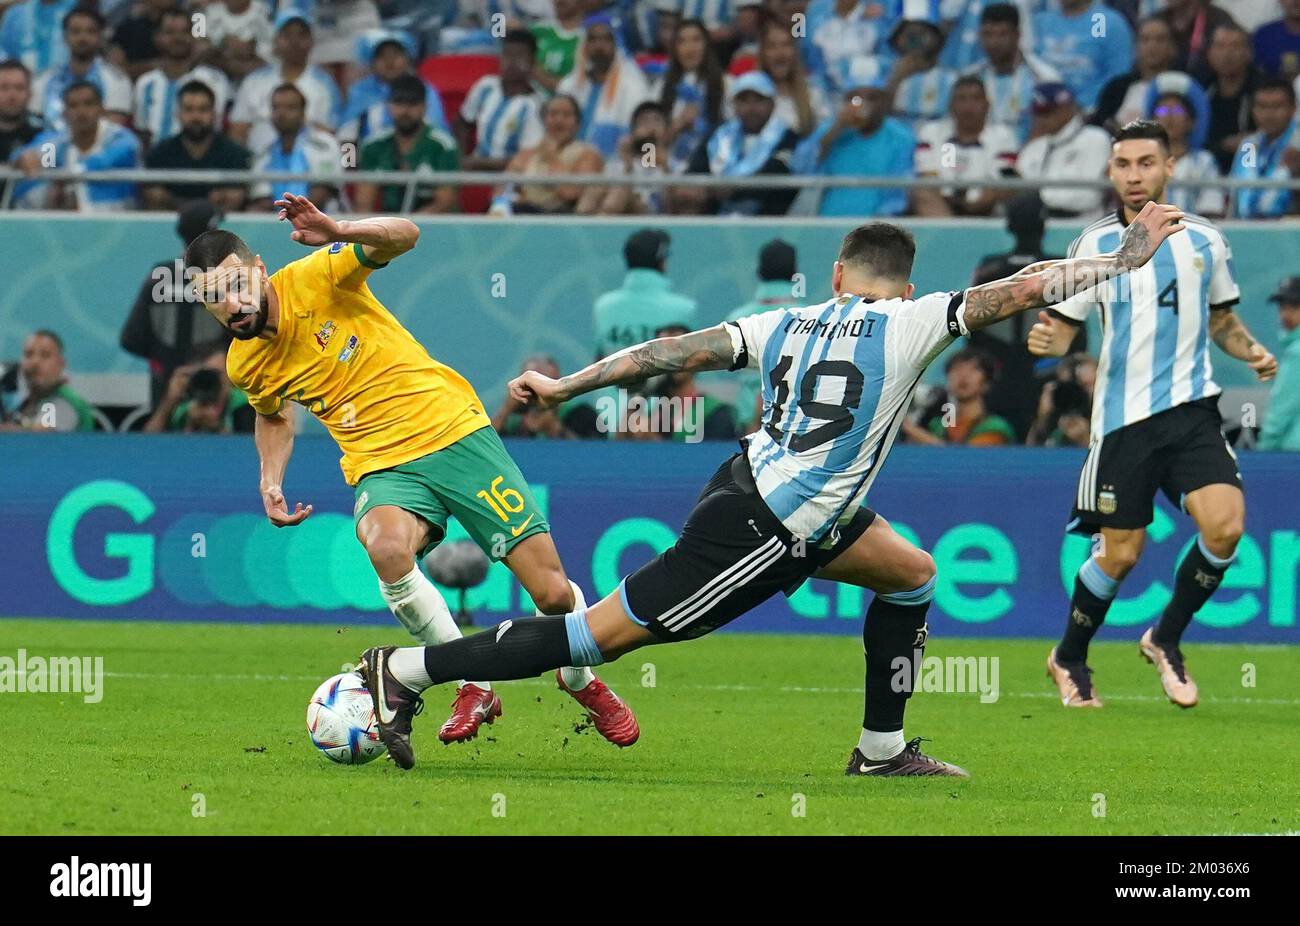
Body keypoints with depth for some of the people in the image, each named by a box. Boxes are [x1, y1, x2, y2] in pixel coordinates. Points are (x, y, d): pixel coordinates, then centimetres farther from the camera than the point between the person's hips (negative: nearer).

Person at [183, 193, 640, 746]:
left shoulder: (315, 277, -11)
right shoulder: (245, 367, 2)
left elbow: (404, 235, -21)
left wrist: (338, 235, -38)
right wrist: (271, 481, 8)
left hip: (453, 430, -2)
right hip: (383, 468, 2)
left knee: (553, 593, -7)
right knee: (387, 548, -35)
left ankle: (581, 681, 29)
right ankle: (474, 689, -16)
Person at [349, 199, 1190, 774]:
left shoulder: (788, 324, 10)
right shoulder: (909, 324, -7)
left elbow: (677, 351, 5)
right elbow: (1021, 290, -10)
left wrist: (563, 387, 7)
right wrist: (1127, 261, -1)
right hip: (757, 536, -9)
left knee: (912, 574, 20)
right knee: (604, 633, -3)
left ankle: (884, 749, 25)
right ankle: (408, 672, 1)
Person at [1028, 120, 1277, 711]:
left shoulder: (1204, 240, 8)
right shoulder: (1094, 245, 1)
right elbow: (1061, 328, 3)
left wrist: (1251, 351, 2)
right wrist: (1044, 340, -20)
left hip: (1192, 408, 2)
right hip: (1123, 417, -2)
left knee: (1225, 523, -19)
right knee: (1120, 553, 0)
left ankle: (1166, 639, 4)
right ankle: (1069, 659, 26)